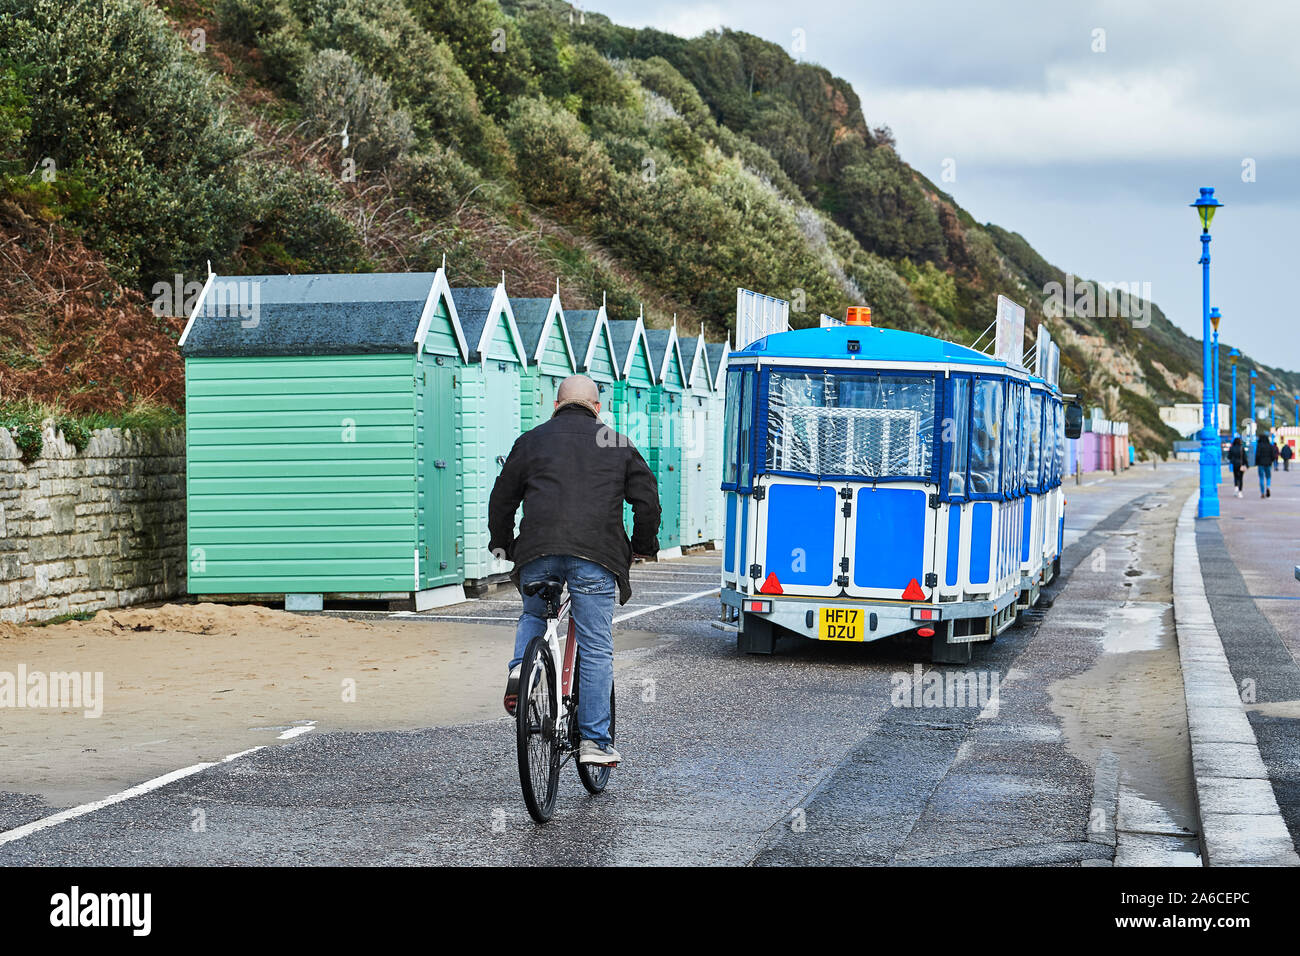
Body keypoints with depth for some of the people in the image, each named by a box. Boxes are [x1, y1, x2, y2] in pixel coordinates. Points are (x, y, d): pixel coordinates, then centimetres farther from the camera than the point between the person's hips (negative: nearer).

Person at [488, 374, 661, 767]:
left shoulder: (533, 440, 17)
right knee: (596, 650, 3)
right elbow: (647, 500, 12)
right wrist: (643, 547, 26)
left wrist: (502, 546, 30)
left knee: (534, 616, 29)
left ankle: (520, 669, 1)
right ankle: (594, 742, 1)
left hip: (538, 551, 1)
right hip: (596, 555, -1)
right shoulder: (617, 444, 17)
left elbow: (502, 498, 17)